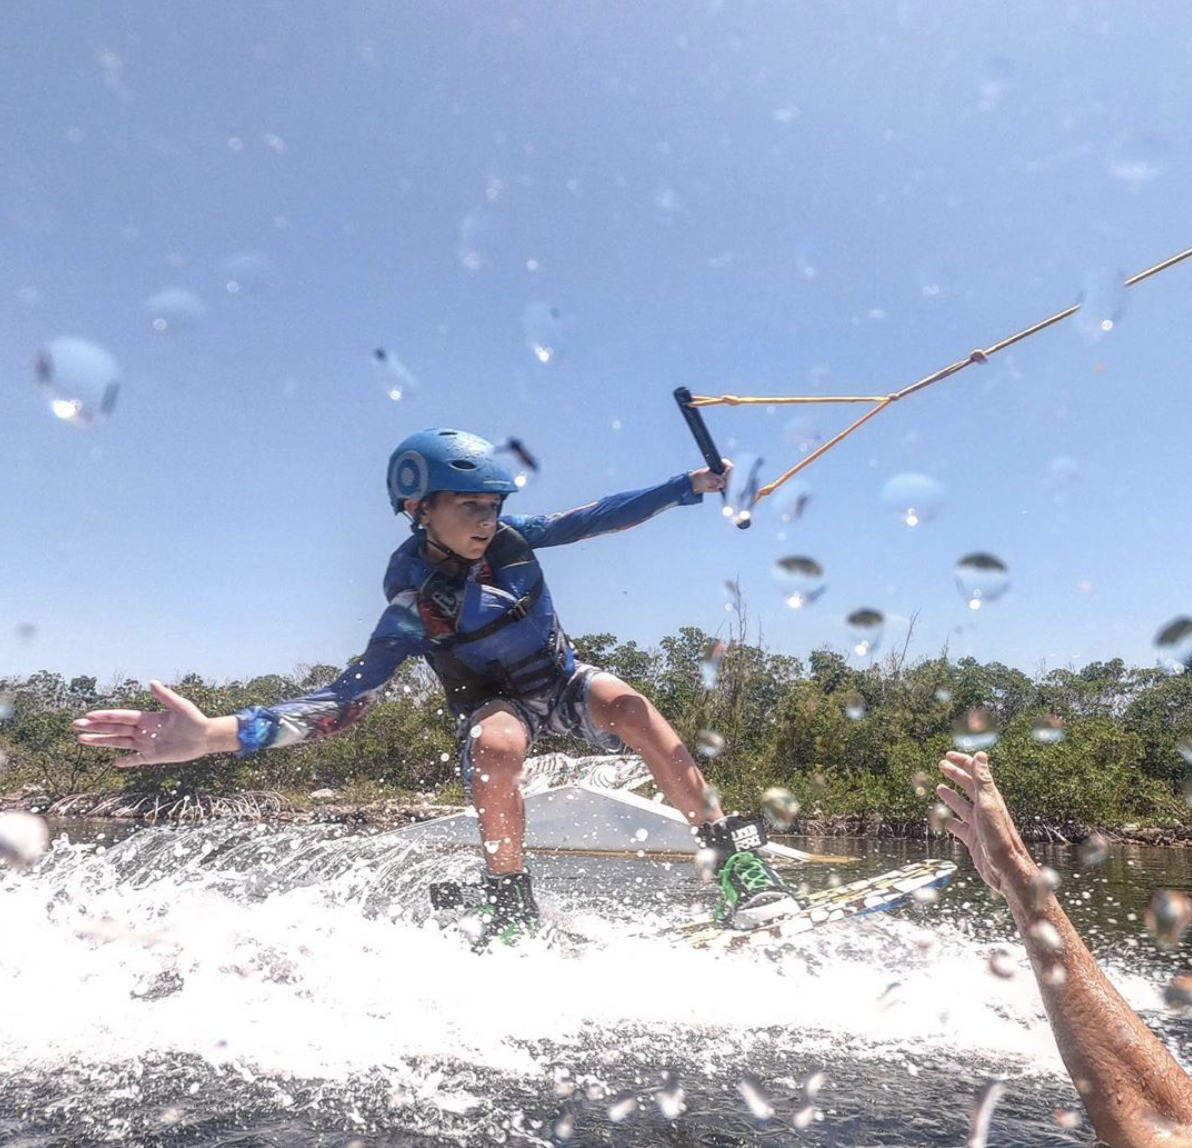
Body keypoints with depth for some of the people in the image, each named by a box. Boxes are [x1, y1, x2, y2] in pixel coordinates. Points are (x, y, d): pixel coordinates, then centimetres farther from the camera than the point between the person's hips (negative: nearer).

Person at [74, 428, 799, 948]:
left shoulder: (510, 536, -12)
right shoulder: (414, 604, -20)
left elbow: (598, 518, -8)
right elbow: (348, 699, -25)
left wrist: (691, 486, -12)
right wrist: (218, 733, -36)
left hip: (563, 681, 3)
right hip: (496, 704, -2)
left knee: (624, 703, -31)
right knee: (497, 746, -39)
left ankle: (732, 855, -24)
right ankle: (511, 906, -18)